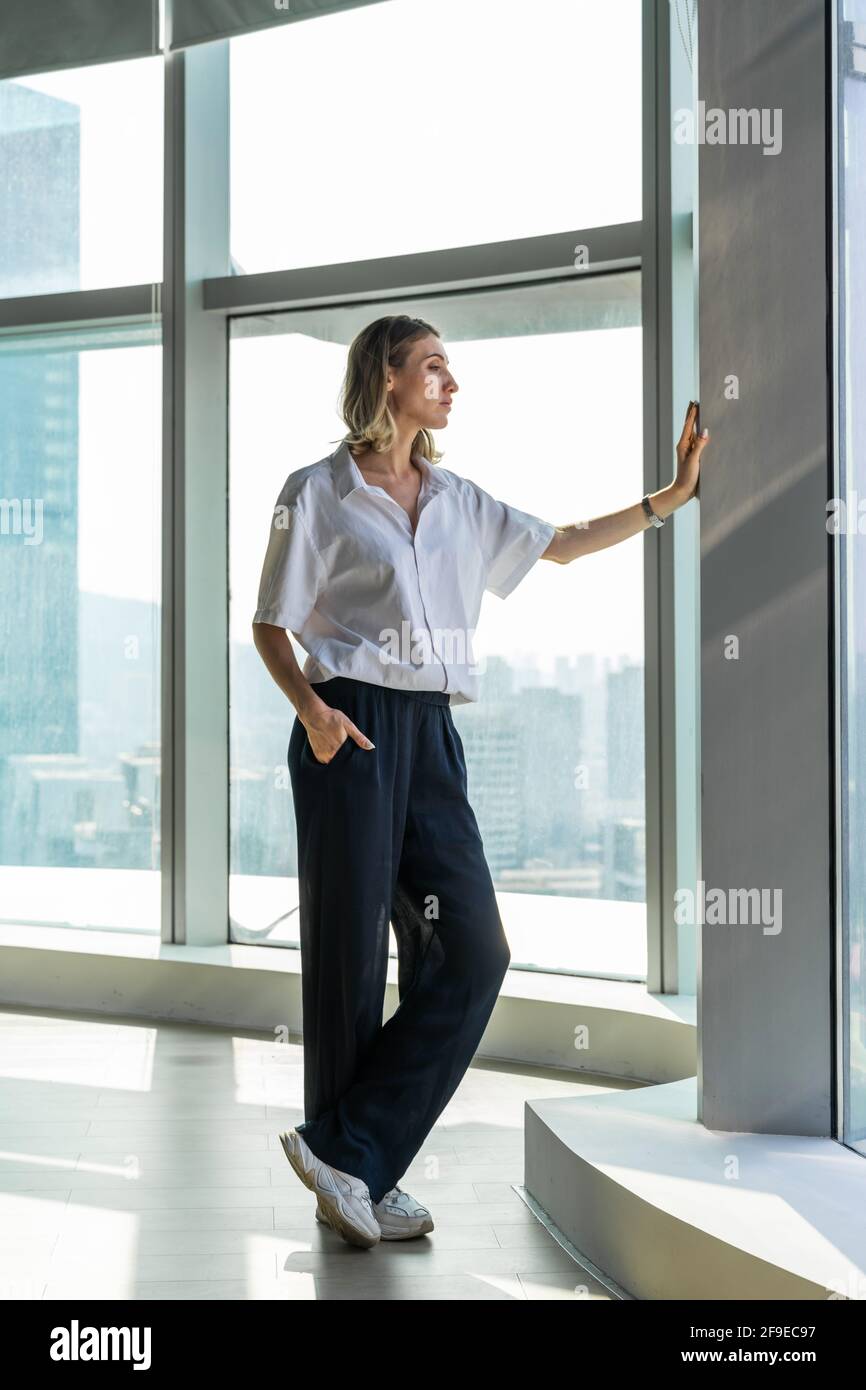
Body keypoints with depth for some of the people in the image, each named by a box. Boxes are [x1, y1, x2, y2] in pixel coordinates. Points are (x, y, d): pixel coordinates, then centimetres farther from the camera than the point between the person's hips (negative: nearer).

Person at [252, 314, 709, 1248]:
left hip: (430, 733, 6)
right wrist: (310, 707, -18)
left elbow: (558, 546, 23)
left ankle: (349, 1153, 2)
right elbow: (270, 625, 0)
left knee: (473, 953, -3)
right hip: (350, 730, -6)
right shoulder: (318, 494, -1)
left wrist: (671, 497, 18)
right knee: (350, 956, 0)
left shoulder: (455, 501, 15)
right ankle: (347, 1178, 13)